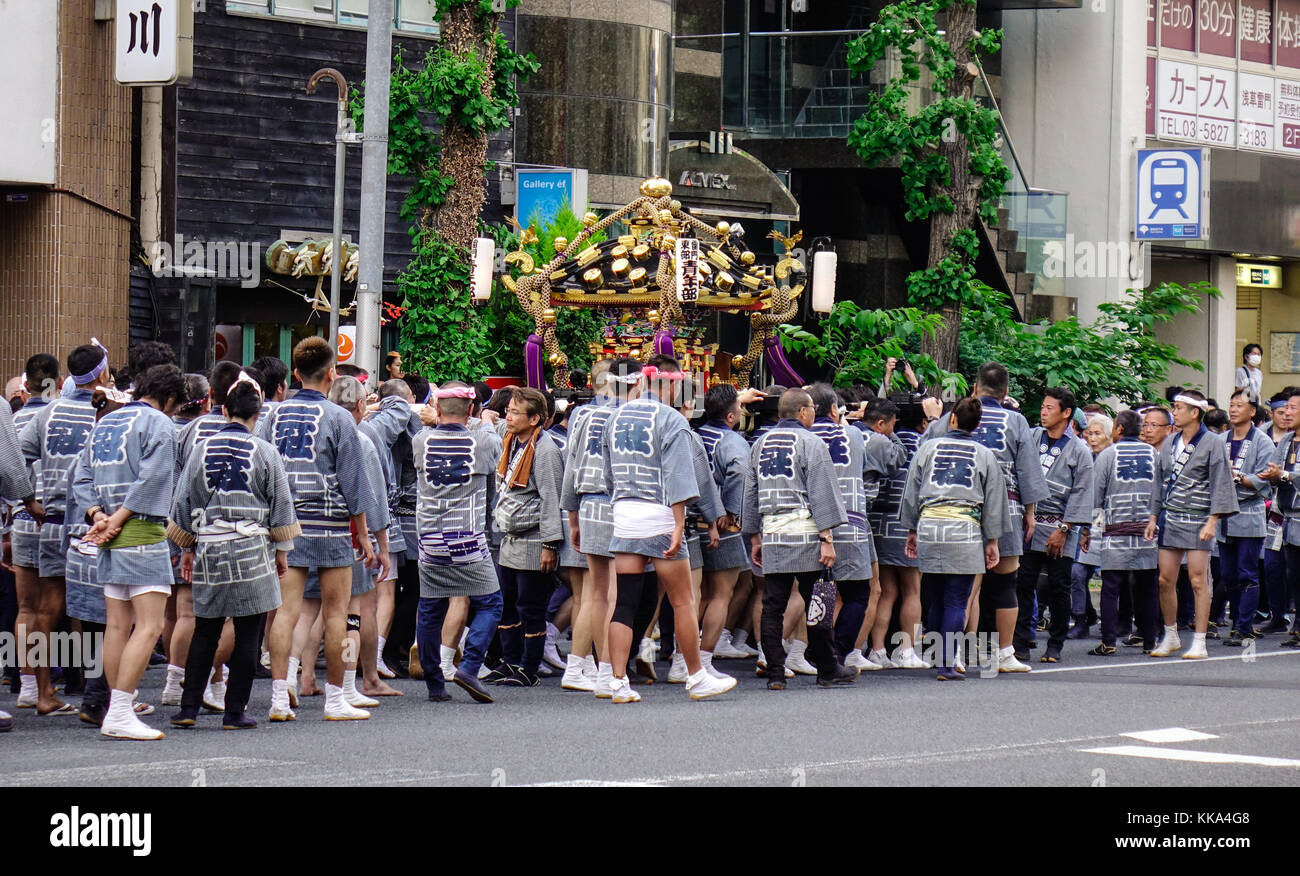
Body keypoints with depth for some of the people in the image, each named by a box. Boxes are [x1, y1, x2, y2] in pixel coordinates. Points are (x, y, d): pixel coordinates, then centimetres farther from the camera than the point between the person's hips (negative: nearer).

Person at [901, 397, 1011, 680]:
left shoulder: (928, 447, 10)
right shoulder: (985, 455, 8)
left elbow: (911, 493, 13)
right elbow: (994, 501, 9)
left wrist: (912, 530, 21)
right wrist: (992, 541, 15)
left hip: (929, 528, 2)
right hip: (965, 530, -2)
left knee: (935, 601, 10)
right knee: (956, 602, -2)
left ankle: (941, 659, 17)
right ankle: (947, 664, -9)